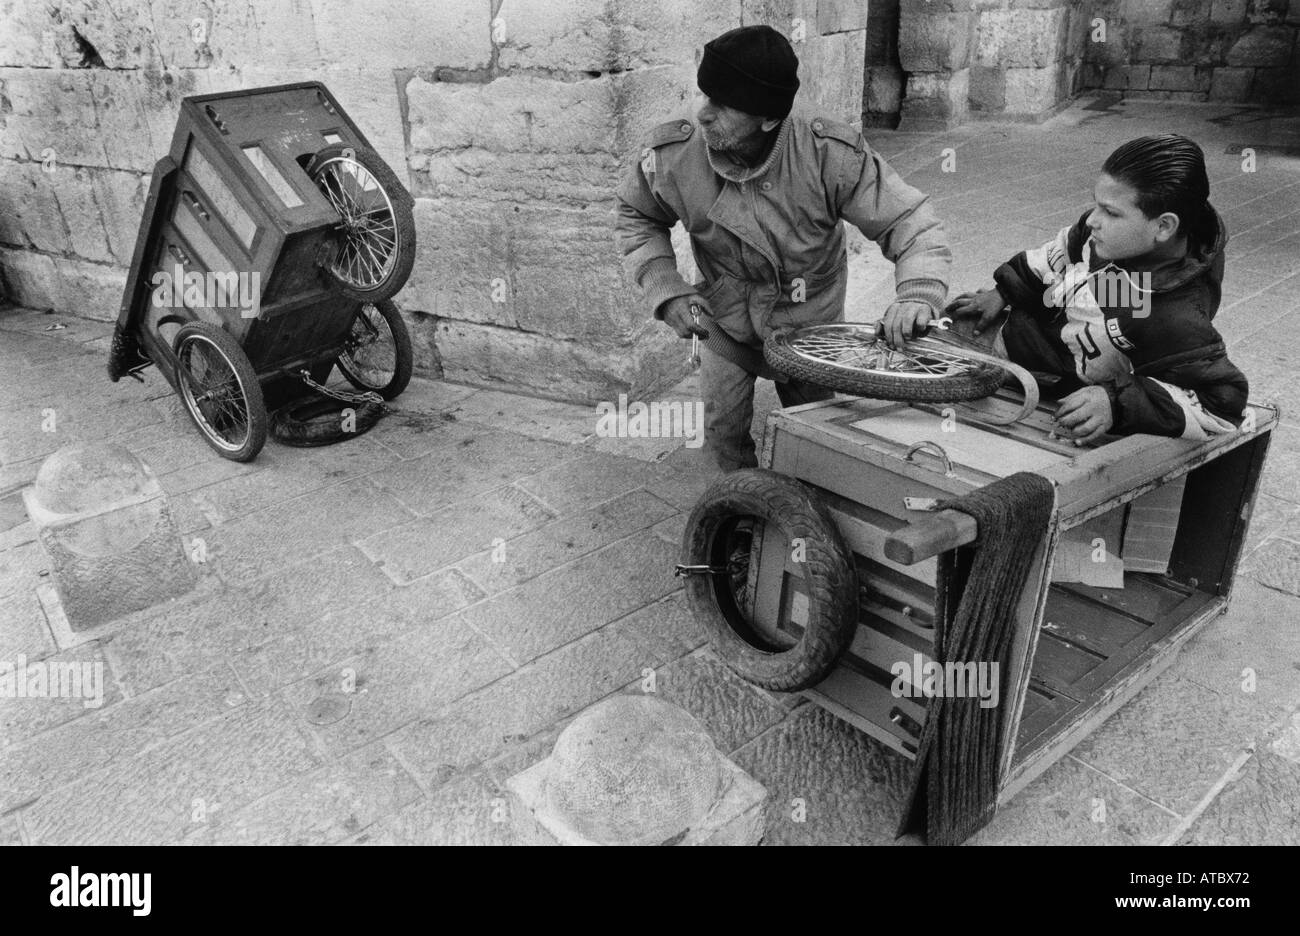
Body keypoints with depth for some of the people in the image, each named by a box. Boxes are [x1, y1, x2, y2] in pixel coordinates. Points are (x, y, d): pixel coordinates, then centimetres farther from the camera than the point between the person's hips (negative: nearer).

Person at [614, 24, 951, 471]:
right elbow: (635, 217, -4)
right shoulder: (671, 158, -25)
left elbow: (911, 222, -24)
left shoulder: (831, 155, -31)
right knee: (724, 433, 6)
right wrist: (666, 290, -18)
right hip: (725, 319, 1)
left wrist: (918, 295, -43)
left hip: (810, 321, 0)